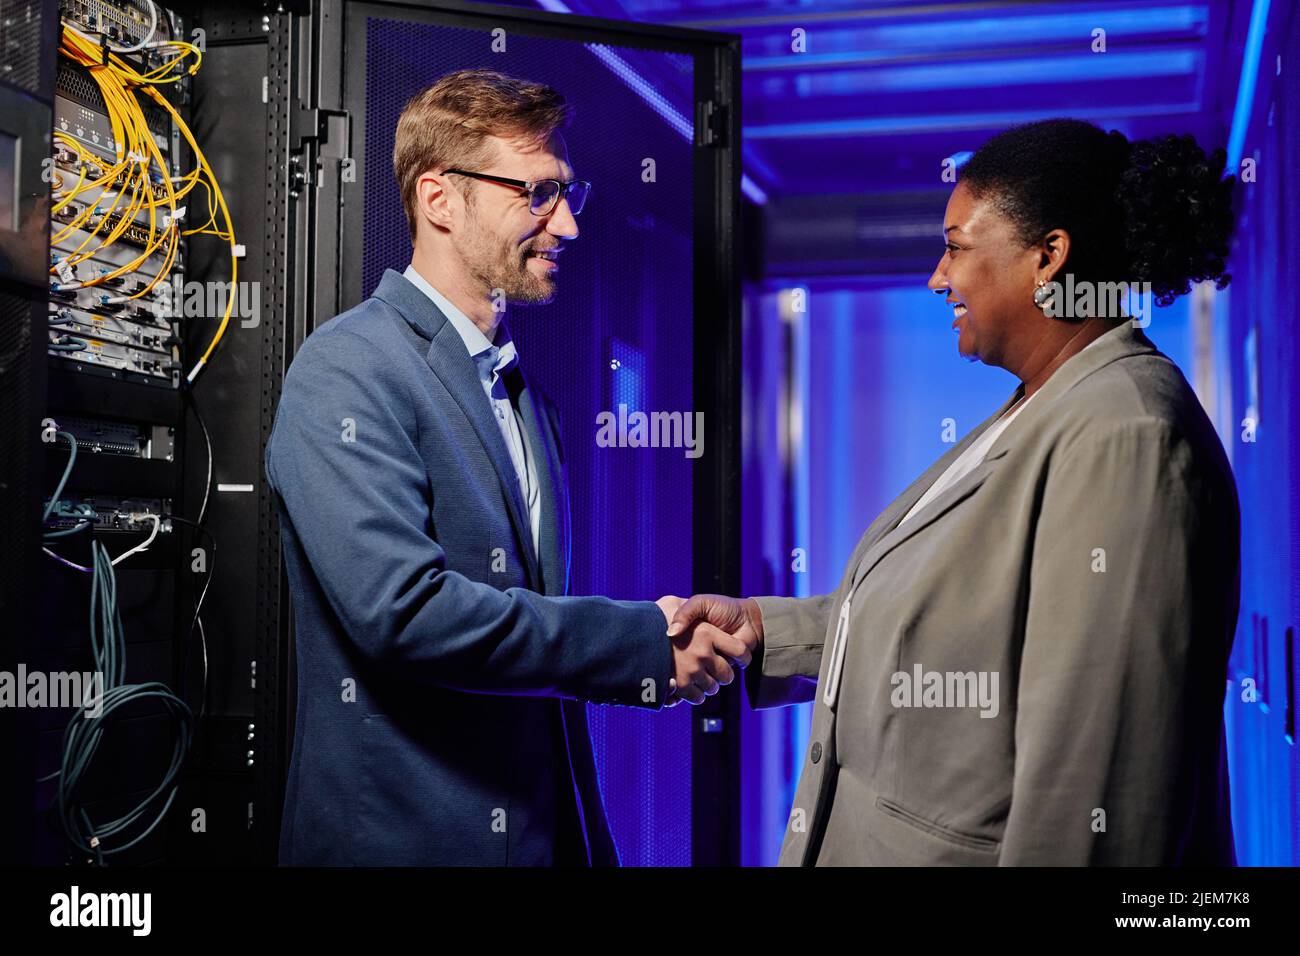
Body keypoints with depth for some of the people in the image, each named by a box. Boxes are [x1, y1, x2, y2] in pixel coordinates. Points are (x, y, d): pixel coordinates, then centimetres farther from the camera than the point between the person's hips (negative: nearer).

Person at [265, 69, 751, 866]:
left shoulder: (520, 388, 12)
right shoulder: (346, 371, -13)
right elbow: (400, 607, -25)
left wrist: (667, 652, 3)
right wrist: (645, 642, -19)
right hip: (406, 832, -7)